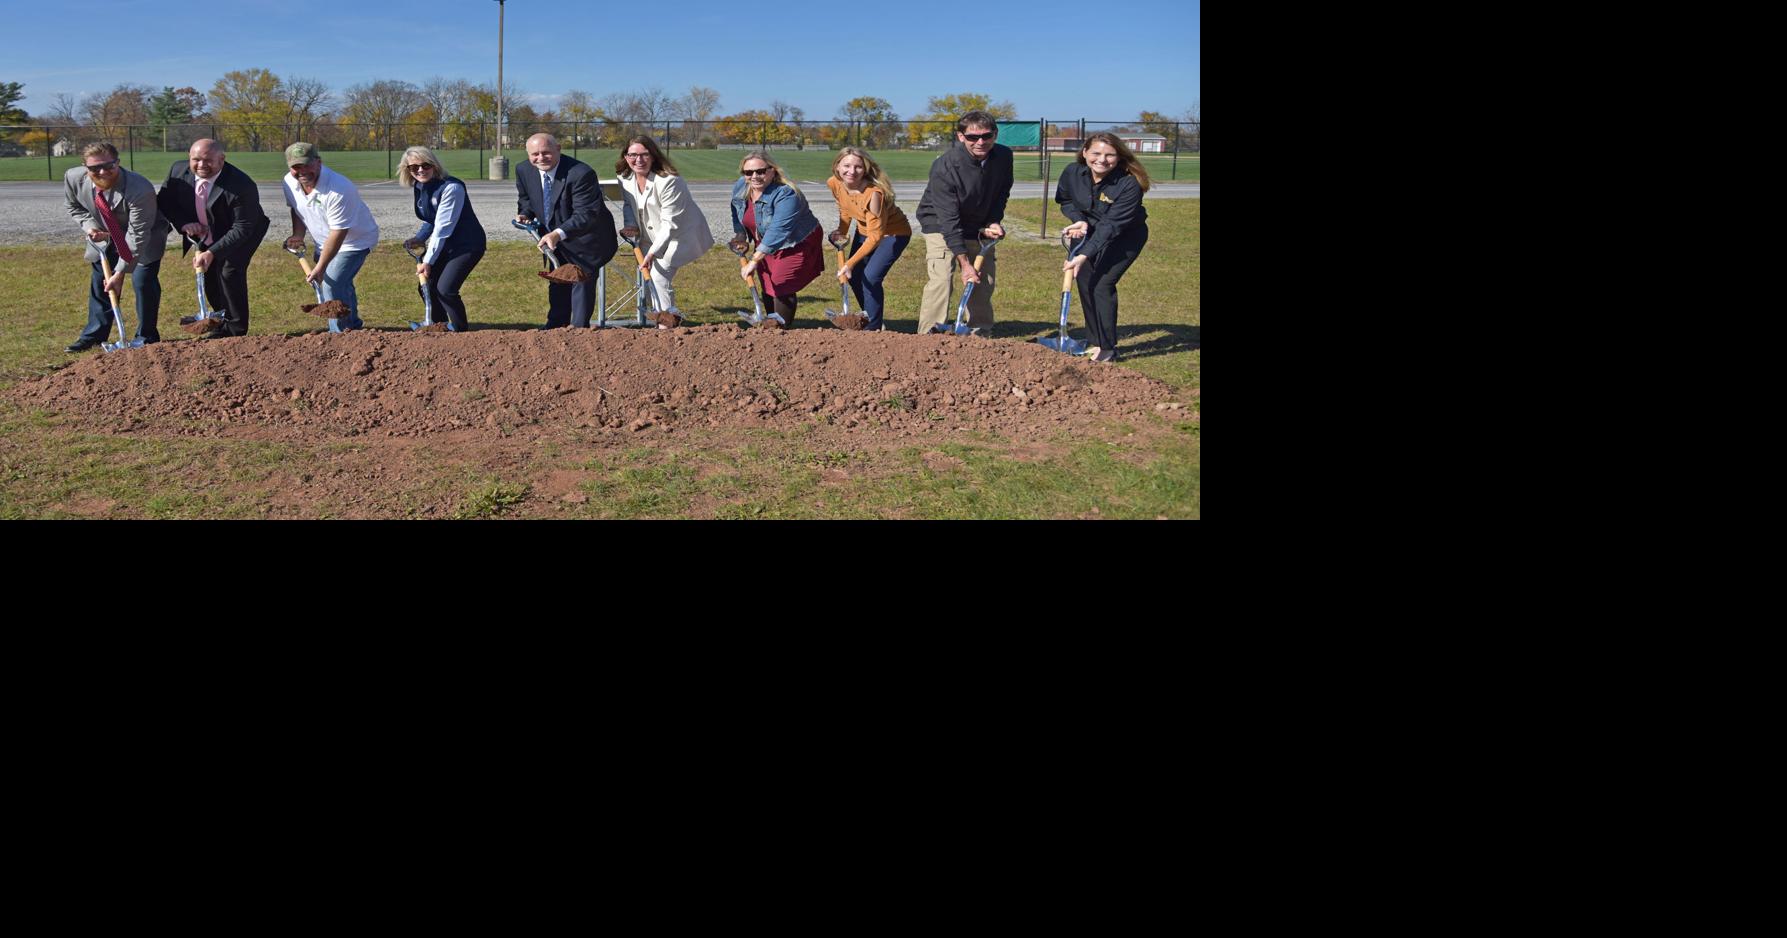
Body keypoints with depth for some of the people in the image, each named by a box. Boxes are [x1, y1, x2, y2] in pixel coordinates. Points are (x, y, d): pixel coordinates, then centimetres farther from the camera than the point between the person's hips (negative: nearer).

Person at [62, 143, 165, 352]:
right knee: (99, 283, 11)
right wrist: (88, 225, -18)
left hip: (143, 240, -5)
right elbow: (75, 207, 4)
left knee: (143, 282, -14)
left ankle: (146, 338, 2)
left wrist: (120, 272, -33)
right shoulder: (73, 178, -21)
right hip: (104, 238, 5)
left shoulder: (140, 190, -38)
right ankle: (94, 334, 26)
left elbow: (137, 236, -34)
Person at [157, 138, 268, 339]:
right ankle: (223, 319, 35)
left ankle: (235, 330, -3)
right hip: (204, 234, 6)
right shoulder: (178, 170, -17)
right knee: (208, 274, 12)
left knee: (230, 271, -18)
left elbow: (242, 228, -30)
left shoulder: (241, 186, -34)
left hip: (240, 237, -6)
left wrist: (211, 253, -36)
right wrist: (183, 223, -21)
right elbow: (164, 201, -1)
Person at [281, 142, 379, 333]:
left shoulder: (338, 189, -34)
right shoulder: (290, 182, -11)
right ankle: (353, 324, 47)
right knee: (342, 284, 24)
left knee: (332, 285, -20)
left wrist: (320, 267, -28)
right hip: (325, 241, 8)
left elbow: (338, 232, -31)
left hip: (355, 240, -8)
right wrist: (298, 235, -4)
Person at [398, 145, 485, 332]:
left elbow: (442, 228, -24)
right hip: (444, 245, 8)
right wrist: (419, 239, -3)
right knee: (427, 284, 6)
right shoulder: (420, 187, 3)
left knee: (445, 289, -17)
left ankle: (460, 330, 4)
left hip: (467, 245, -8)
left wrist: (428, 261, -22)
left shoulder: (451, 188, -23)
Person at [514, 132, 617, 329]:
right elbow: (525, 198, 12)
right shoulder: (524, 172, -10)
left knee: (582, 281, -6)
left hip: (585, 240, -7)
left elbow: (586, 215, -37)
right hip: (554, 239, 7)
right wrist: (525, 214, -12)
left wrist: (558, 234, -50)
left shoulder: (581, 174, -32)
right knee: (557, 287, 18)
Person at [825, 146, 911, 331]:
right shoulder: (834, 184, -17)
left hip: (893, 234, -7)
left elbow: (875, 237, -33)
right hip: (864, 231, 7)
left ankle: (873, 328, -2)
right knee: (853, 277, 8)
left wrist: (850, 263, -35)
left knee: (870, 277, -19)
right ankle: (868, 318, 30)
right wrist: (841, 232, -8)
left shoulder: (874, 193, -36)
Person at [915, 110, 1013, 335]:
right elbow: (949, 221, -31)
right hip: (940, 225, -6)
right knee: (940, 279, -21)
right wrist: (965, 264, -32)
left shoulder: (1004, 156, -14)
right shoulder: (944, 167, -31)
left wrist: (993, 223, -6)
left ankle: (980, 333, 25)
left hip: (978, 226, 6)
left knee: (986, 281, 8)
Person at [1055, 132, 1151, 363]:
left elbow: (1111, 225, -34)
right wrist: (1079, 221, -17)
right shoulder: (1072, 172, -16)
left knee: (1102, 284, -16)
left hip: (1124, 237, -5)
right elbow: (1064, 200, 4)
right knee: (1084, 282, 1)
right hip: (1088, 230, 5)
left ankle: (1107, 349, -6)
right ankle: (1095, 342, 15)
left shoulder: (1129, 184, -31)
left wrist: (1084, 256, -40)